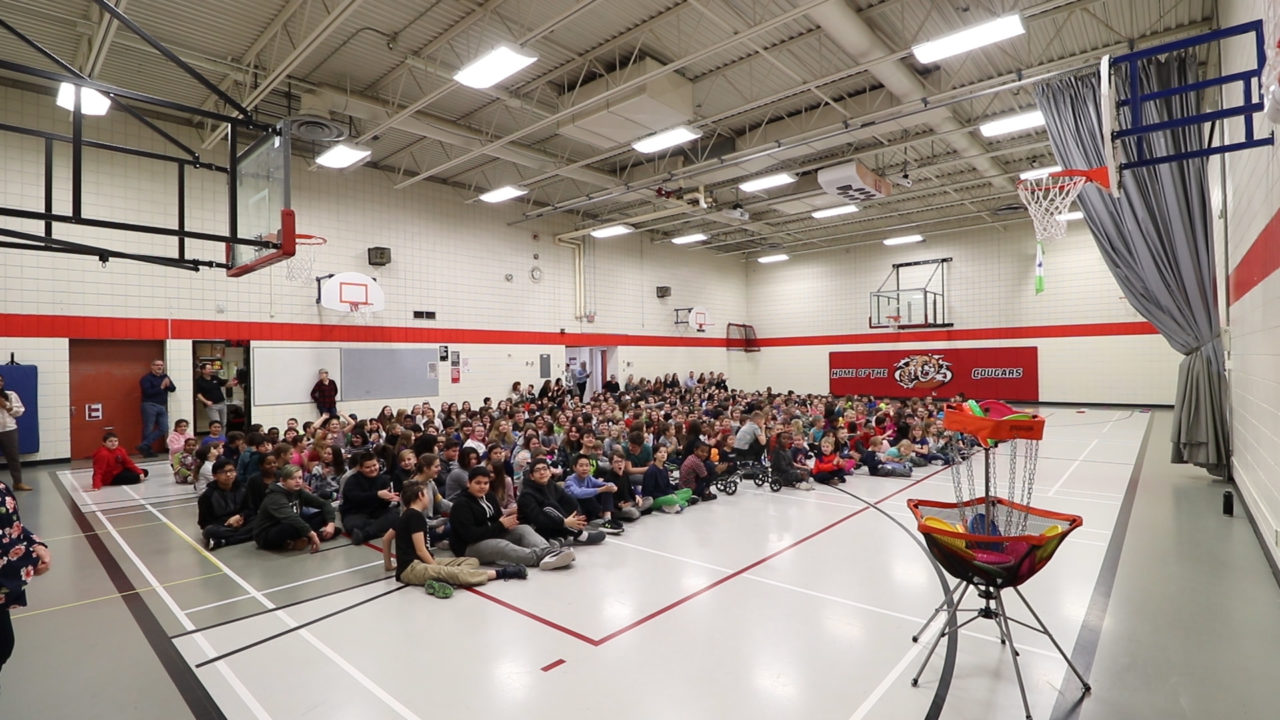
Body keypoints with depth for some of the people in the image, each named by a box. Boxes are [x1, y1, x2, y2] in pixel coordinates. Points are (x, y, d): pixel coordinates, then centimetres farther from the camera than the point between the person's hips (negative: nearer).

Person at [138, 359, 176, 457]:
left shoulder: (165, 377, 15)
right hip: (150, 405, -6)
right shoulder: (146, 378, -4)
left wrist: (168, 385, -12)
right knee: (148, 429, -2)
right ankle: (148, 450, 4)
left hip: (162, 406, 6)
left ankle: (144, 446, 1)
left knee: (163, 429, -2)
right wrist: (161, 387, -15)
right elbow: (148, 392, -16)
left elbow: (173, 389, 8)